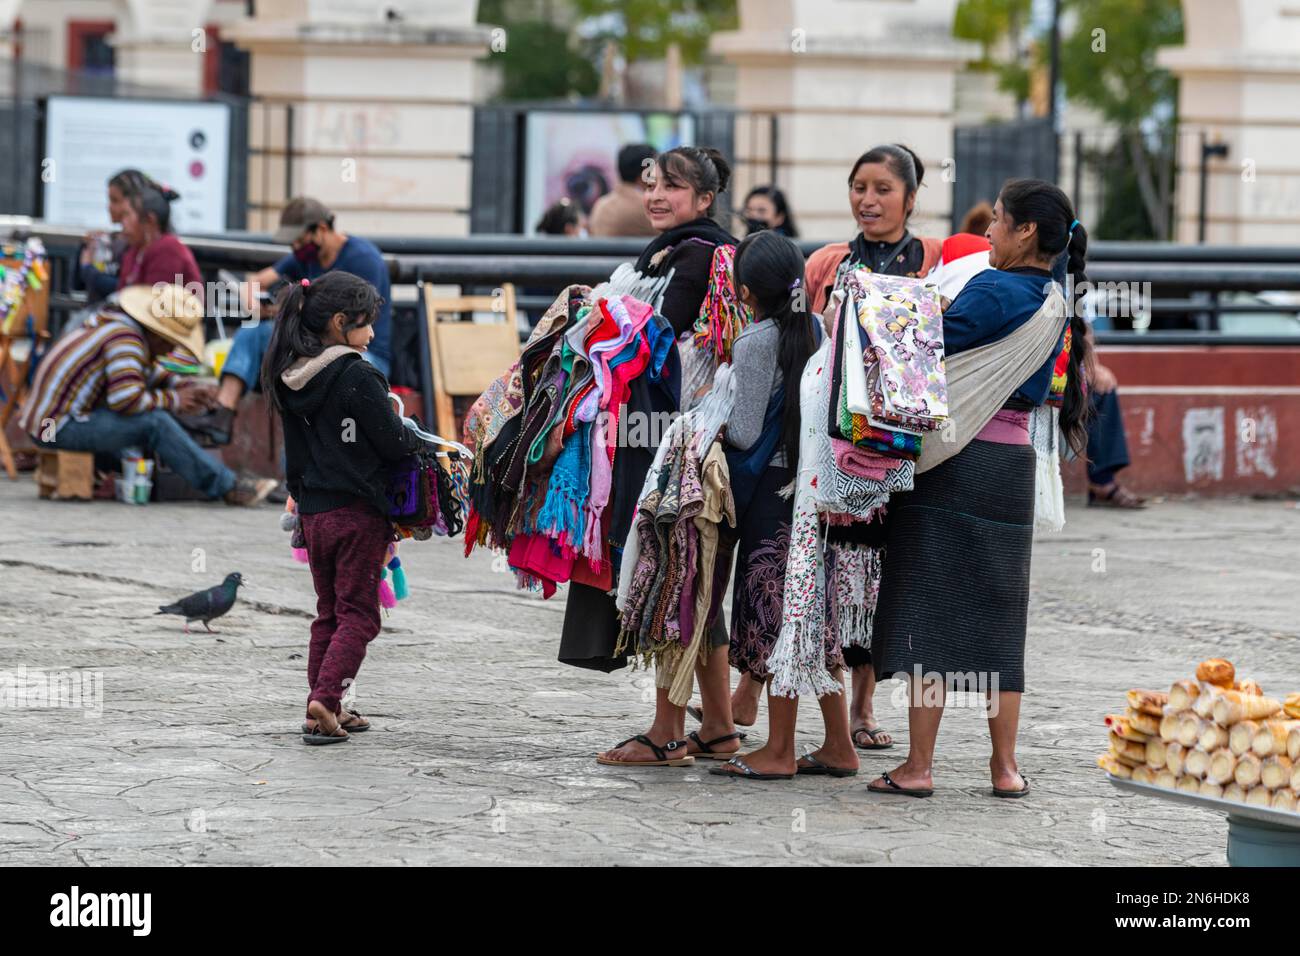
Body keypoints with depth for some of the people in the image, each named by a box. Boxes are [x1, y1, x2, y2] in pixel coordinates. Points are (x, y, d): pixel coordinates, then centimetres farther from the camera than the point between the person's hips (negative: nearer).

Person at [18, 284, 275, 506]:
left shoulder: (116, 324, 10)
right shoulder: (125, 339, -20)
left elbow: (147, 372, 27)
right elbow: (126, 399, -29)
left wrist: (186, 388, 13)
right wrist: (172, 400, -13)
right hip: (61, 428, -10)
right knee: (155, 422, -19)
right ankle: (226, 487, -13)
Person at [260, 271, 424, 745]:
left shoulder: (290, 379, 5)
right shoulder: (358, 377, -16)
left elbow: (296, 452, 12)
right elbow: (392, 442, -12)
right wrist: (414, 436, 9)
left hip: (313, 511, 7)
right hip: (358, 511, -7)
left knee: (328, 612, 16)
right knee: (358, 613, 0)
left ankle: (325, 710, 16)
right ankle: (325, 699, -14)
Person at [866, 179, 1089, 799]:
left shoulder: (993, 291, -14)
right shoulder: (1054, 305, 10)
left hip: (955, 462, -7)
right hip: (1014, 463, 7)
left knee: (930, 608, -2)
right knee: (997, 614, 12)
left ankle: (917, 766, -1)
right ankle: (1005, 767, 11)